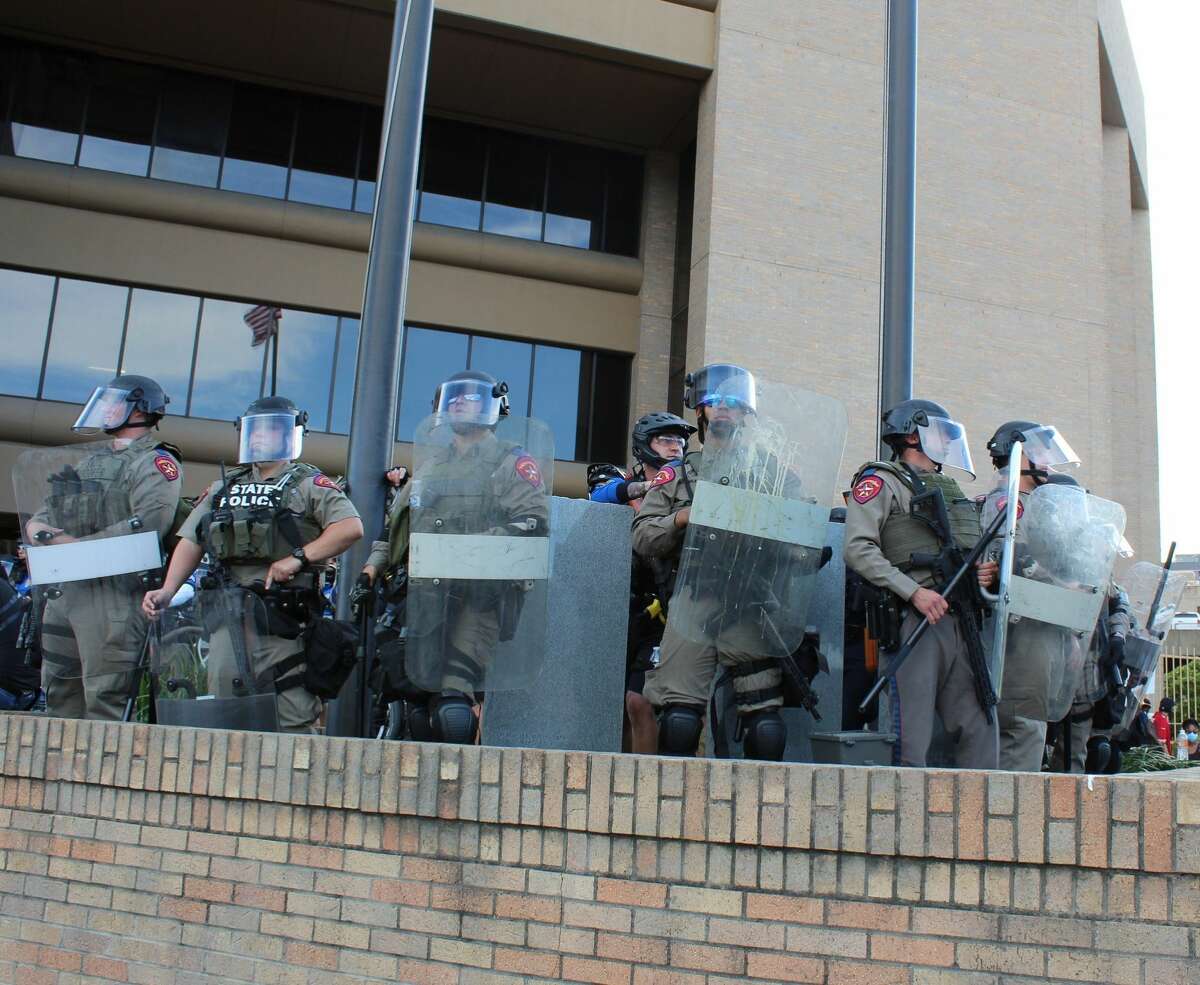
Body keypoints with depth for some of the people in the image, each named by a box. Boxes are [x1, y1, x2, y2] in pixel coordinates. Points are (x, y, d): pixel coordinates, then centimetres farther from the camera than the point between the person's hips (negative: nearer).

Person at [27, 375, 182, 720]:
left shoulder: (155, 462, -3)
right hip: (63, 588, 9)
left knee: (105, 701, -9)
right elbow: (48, 510, 24)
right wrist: (36, 526, -1)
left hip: (112, 590, -9)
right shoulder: (91, 459, 24)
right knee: (60, 697, 13)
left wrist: (80, 545, -17)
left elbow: (149, 524, -19)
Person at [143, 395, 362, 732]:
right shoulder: (224, 487, 21)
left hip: (284, 626, -5)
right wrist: (167, 590, 3)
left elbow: (351, 526, -11)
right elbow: (191, 541, 17)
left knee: (291, 723, -7)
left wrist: (298, 558, -17)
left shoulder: (309, 484, 4)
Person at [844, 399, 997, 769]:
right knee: (912, 740, -10)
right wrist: (914, 591, -18)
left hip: (960, 623, 8)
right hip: (914, 622, -8)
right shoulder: (881, 482, 3)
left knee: (980, 729, 4)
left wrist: (979, 572, 9)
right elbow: (858, 549, -11)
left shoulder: (949, 490, 27)